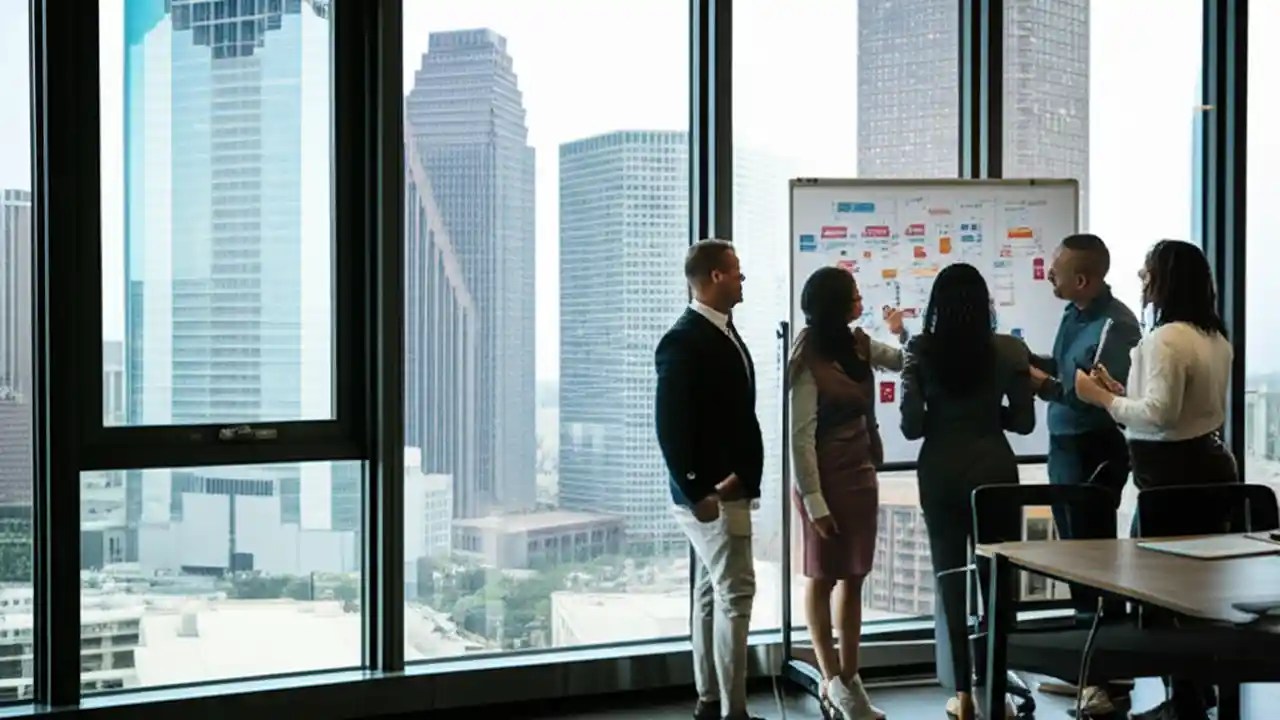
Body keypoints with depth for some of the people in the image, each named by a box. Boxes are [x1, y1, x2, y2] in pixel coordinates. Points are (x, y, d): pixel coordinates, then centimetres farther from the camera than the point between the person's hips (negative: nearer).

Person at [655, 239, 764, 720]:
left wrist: (741, 474, -3)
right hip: (710, 493, -9)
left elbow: (737, 413, 11)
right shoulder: (684, 340, -16)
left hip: (730, 488, 9)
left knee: (713, 592, 13)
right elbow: (671, 426, -20)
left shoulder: (723, 333, 12)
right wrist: (697, 492, -20)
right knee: (735, 592, -8)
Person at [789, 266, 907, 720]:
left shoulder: (858, 346, 5)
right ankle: (832, 680, 12)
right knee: (823, 579, 4)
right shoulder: (810, 360, -15)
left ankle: (848, 678, 17)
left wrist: (902, 334, -2)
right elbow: (801, 437, -16)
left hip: (861, 476, 7)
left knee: (854, 578, 10)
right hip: (827, 479, -7)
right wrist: (813, 500, -18)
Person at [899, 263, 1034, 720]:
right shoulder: (1009, 351, -5)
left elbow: (912, 425, -8)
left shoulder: (920, 351, -6)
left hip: (940, 472, 0)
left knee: (950, 578, 8)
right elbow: (1024, 422, -1)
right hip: (993, 469, 0)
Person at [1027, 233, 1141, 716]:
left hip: (1096, 452, -10)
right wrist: (1032, 360, 5)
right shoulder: (1074, 313, 8)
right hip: (1065, 447, 10)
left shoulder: (1115, 324, -20)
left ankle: (1113, 681, 8)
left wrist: (1046, 386, -20)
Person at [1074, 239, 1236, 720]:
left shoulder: (1165, 339, -17)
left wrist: (1101, 398, -13)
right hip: (1208, 464, 10)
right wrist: (1121, 392, 15)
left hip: (1174, 473, -10)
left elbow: (1159, 416, -24)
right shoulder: (1215, 339, 13)